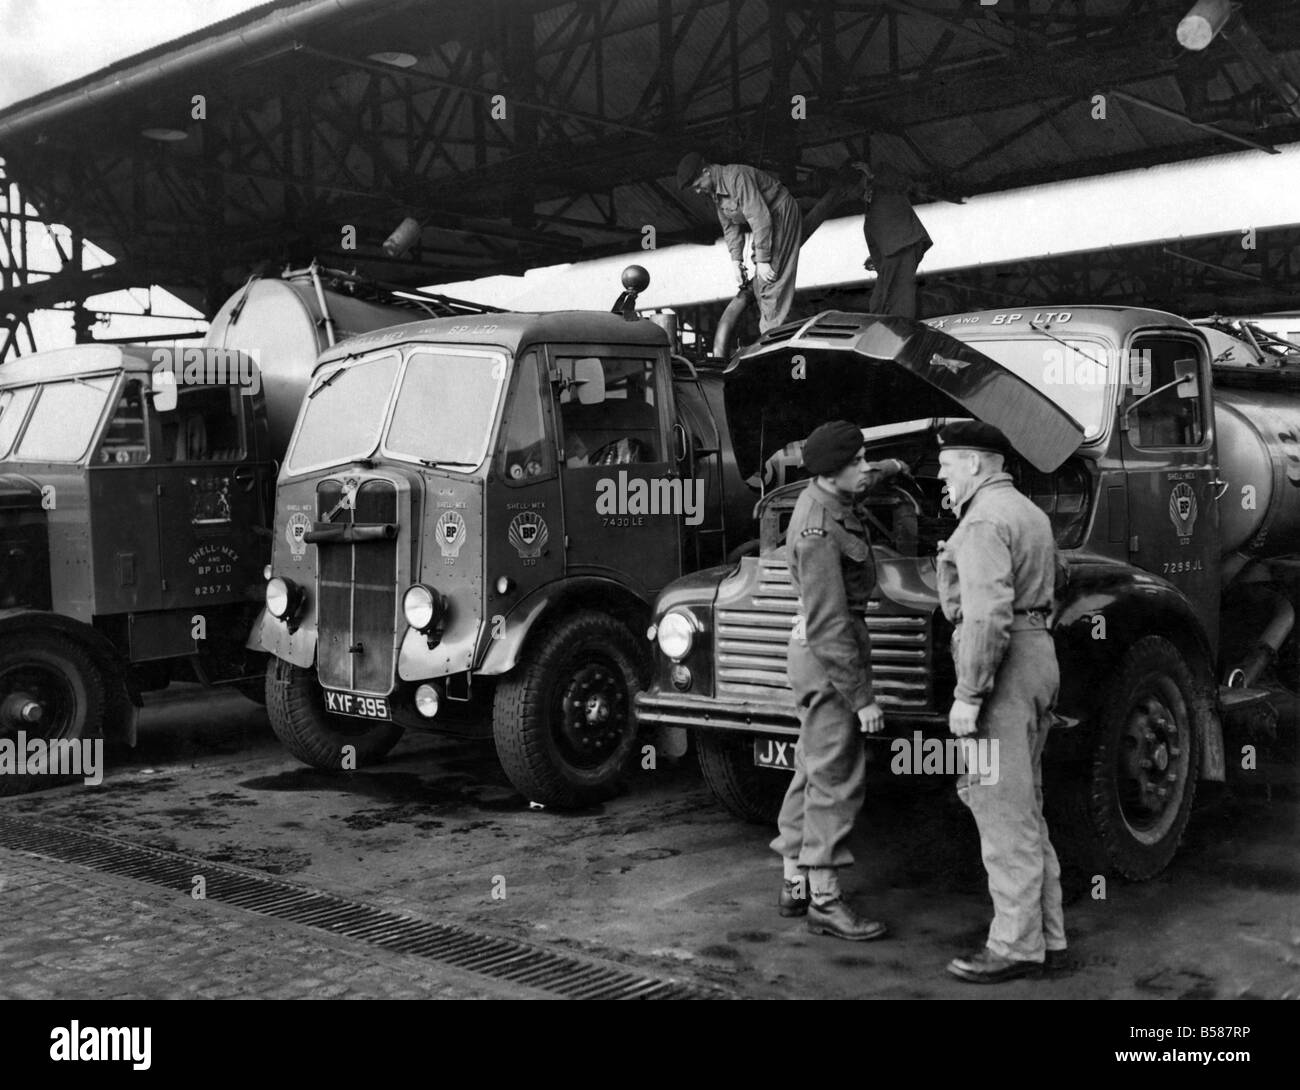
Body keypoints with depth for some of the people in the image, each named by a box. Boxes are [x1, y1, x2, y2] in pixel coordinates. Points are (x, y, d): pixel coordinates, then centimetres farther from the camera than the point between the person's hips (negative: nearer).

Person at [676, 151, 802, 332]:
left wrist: (762, 260, -27)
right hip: (767, 220, 10)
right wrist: (737, 261, 4)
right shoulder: (716, 190, 3)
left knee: (771, 283, -14)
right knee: (760, 286, 11)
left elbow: (760, 218, -30)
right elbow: (730, 226, 11)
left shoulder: (737, 176, -27)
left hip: (782, 214, -10)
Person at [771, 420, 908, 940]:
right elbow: (828, 623, -26)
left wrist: (885, 469, 37)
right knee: (836, 778, -6)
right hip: (827, 655, -10)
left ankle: (795, 886, 25)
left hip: (817, 647, 10)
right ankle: (824, 902, -1)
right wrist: (861, 696, -25)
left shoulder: (823, 497, 5)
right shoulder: (819, 530, -25)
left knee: (813, 771, 16)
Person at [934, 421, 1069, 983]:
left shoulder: (983, 521, -16)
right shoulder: (1028, 511, 18)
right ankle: (1047, 936, 21)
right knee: (1022, 808, 15)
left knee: (1003, 811, -4)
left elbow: (988, 614, -24)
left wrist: (967, 695, -22)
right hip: (1037, 653, 10)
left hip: (1001, 667, -10)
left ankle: (1016, 946, 3)